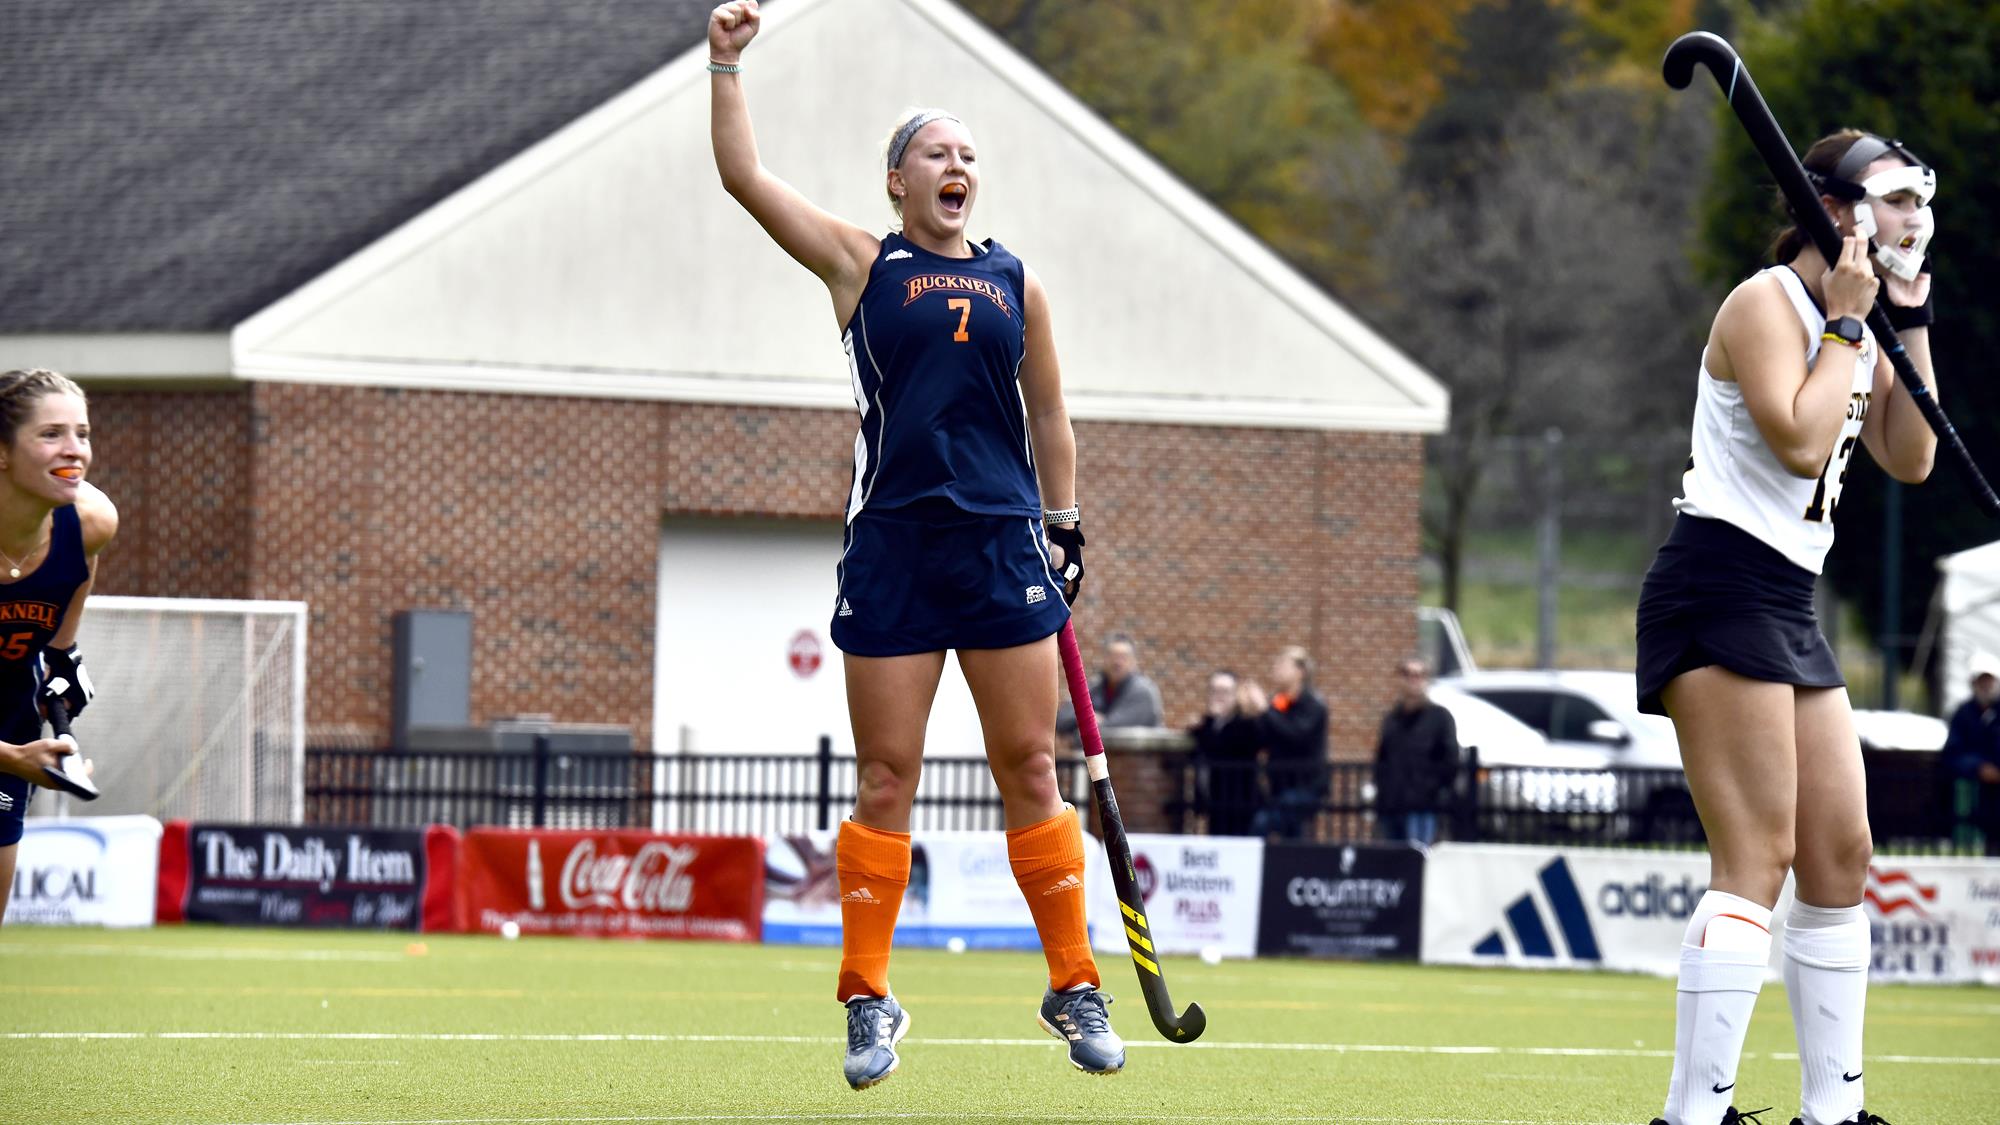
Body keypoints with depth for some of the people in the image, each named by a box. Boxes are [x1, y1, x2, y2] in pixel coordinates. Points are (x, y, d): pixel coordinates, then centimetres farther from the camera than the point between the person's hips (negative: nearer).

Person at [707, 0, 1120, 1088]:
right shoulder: (862, 263, 6)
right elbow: (745, 176, 0)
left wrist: (1064, 529, 14)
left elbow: (1048, 420, 18)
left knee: (1029, 767, 1)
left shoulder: (1015, 283, 13)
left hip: (1005, 548, 2)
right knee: (885, 778, -2)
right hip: (891, 548, -2)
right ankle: (869, 1000, 7)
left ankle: (1075, 987, 8)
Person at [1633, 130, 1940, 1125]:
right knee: (1756, 858, -17)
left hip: (1789, 607, 10)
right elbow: (1801, 442, -22)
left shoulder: (1854, 326, 17)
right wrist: (1846, 324, -13)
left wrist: (1912, 329, 8)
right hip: (1721, 586, -10)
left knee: (1842, 856, 8)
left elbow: (1908, 460, 14)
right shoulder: (1766, 304, -10)